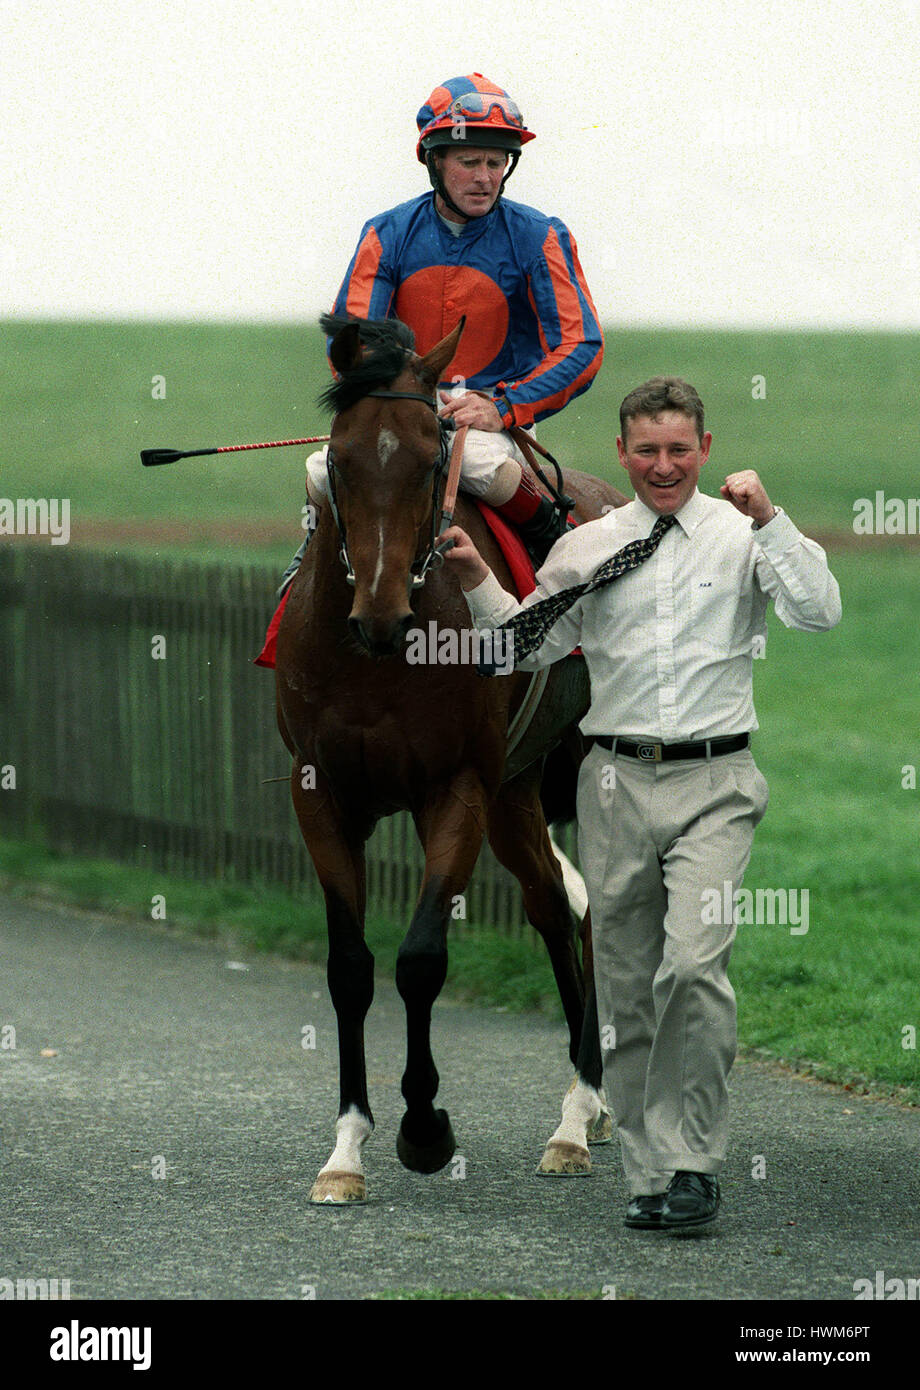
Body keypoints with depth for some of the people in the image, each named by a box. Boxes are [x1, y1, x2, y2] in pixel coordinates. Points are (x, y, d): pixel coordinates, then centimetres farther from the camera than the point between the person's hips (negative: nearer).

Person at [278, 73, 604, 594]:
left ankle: (553, 536, -9)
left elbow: (581, 348, -7)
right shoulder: (388, 235, 3)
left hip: (493, 417, -2)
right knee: (325, 474, -25)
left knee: (481, 462, -38)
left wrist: (503, 409, -20)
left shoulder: (540, 239, -3)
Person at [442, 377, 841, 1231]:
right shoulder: (585, 548, 10)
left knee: (693, 966, -20)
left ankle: (691, 1161, -12)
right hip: (616, 782, 3)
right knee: (626, 985, 6)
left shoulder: (743, 536, 3)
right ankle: (647, 1173, 14)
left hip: (713, 784, -3)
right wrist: (477, 582, 4)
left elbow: (818, 613, -10)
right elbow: (529, 646, 18)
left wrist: (768, 519, -17)